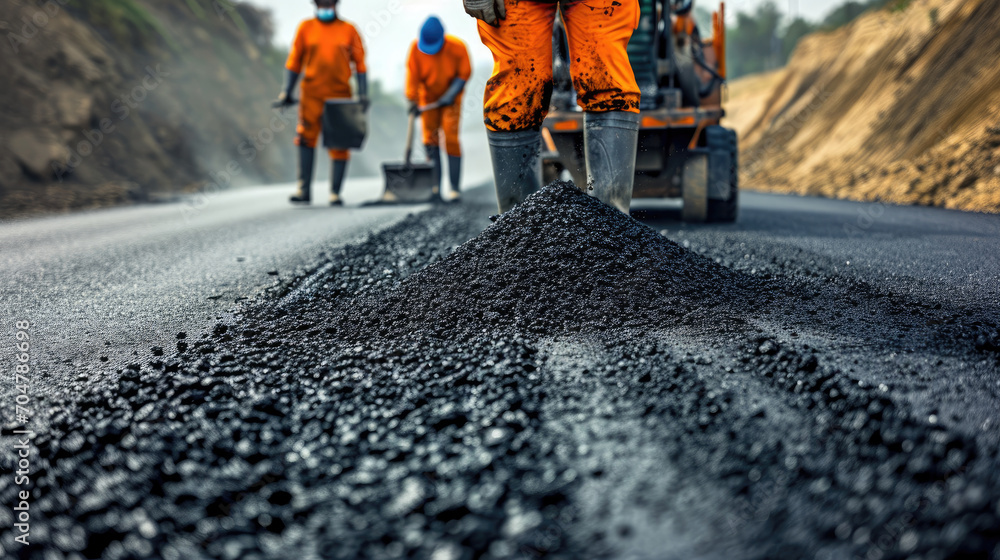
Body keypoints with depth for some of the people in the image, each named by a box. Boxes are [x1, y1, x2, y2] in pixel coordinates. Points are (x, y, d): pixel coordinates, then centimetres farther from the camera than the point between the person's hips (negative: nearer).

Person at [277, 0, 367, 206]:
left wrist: (363, 93, 3)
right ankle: (304, 190, -8)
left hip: (340, 95, 0)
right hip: (312, 94, 0)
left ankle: (335, 193, 7)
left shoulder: (348, 30, 8)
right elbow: (295, 61, 13)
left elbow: (360, 62, 10)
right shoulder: (306, 27, 9)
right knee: (306, 138, -12)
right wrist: (287, 92, 8)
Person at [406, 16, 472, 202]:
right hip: (428, 97, 2)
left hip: (450, 98, -2)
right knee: (430, 138, 0)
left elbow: (464, 73, -12)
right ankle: (434, 186, 6)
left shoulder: (457, 47, -20)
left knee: (451, 138, -11)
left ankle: (455, 187, -8)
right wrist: (412, 100, -18)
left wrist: (450, 95, -19)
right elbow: (412, 75, -13)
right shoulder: (416, 48, -16)